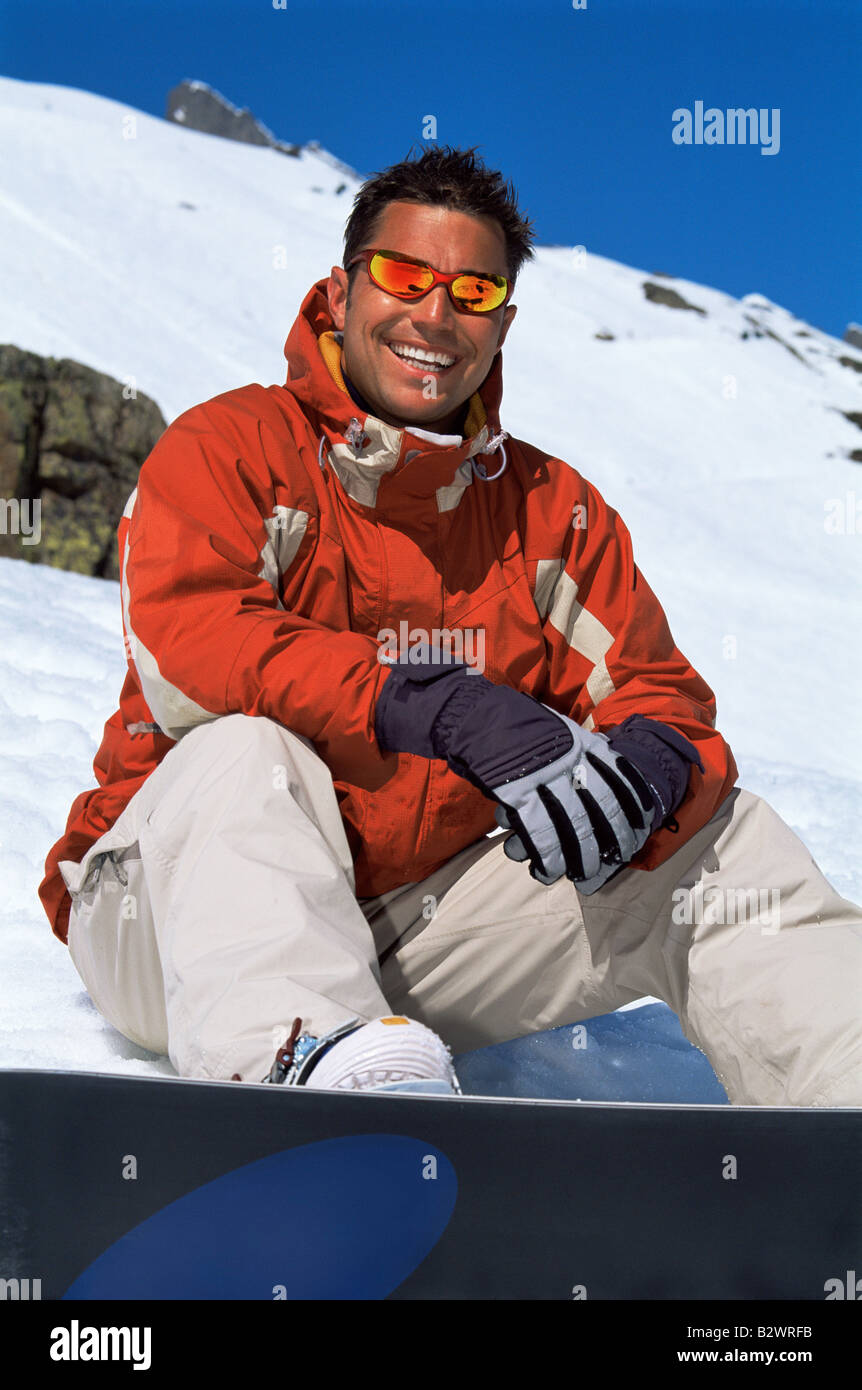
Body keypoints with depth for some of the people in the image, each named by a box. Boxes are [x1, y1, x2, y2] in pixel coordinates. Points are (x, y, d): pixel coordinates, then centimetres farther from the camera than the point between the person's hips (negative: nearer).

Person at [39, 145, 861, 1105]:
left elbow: (657, 690, 4)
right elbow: (185, 642, -22)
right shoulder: (228, 447, -4)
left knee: (721, 836, -10)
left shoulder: (553, 509, 9)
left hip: (424, 935, 4)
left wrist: (649, 762, -23)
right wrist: (452, 712, -33)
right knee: (242, 758, -35)